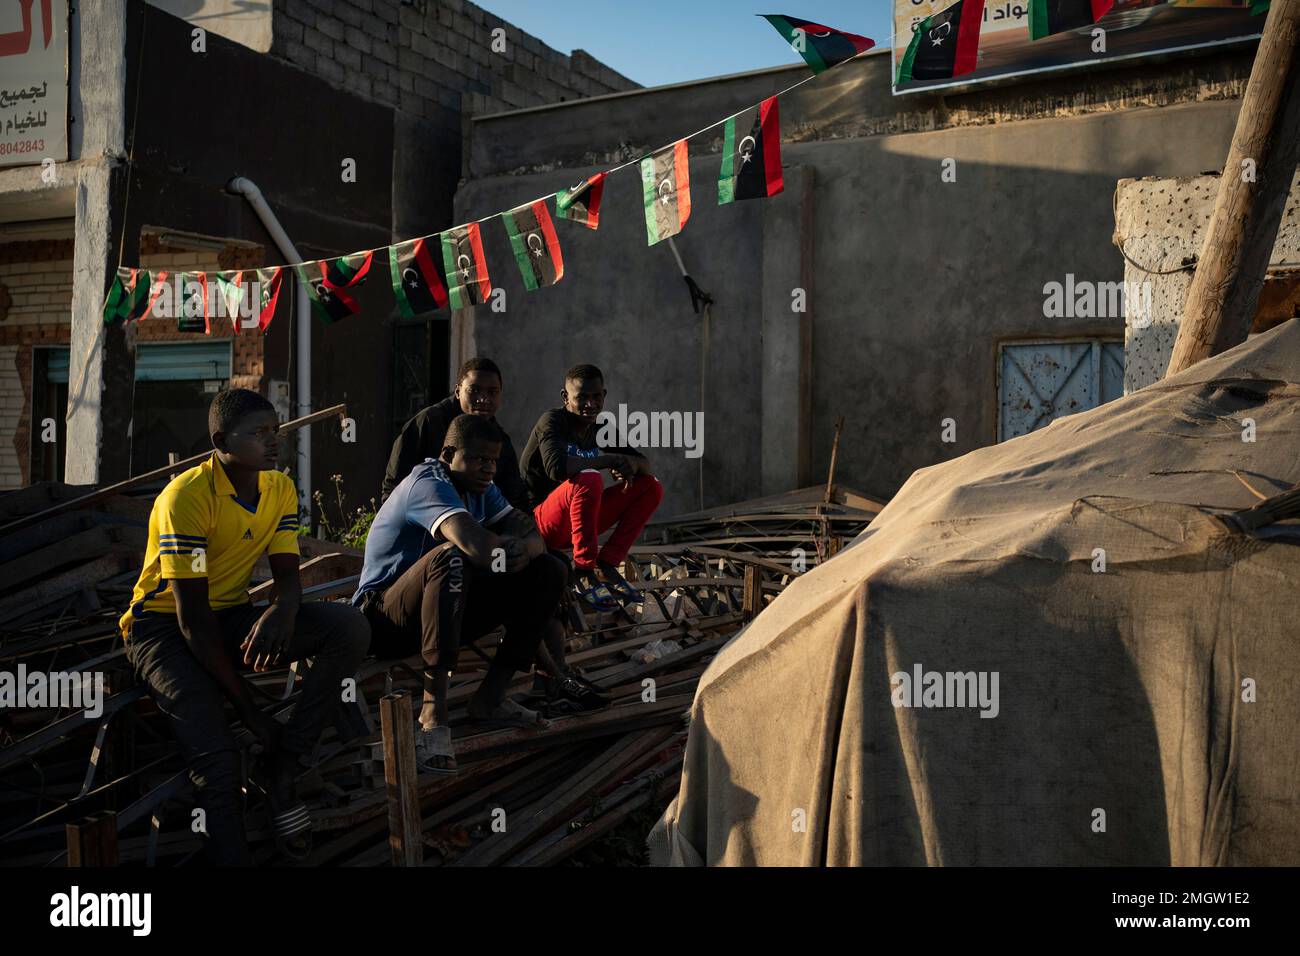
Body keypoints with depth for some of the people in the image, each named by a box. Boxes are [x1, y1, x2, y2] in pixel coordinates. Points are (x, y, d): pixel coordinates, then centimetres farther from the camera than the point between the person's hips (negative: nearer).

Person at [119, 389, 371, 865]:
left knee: (350, 629, -20)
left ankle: (280, 769, -12)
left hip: (232, 616, 6)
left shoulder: (280, 488, -1)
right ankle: (231, 852, -9)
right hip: (164, 625, -6)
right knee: (216, 759, -31)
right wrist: (250, 710, -23)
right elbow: (192, 616, -22)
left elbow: (287, 576, -3)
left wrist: (281, 612, -32)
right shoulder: (187, 496, -21)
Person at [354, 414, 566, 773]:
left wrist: (526, 549, -23)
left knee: (547, 572, -4)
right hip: (384, 619, -8)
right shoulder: (428, 485, -21)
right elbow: (483, 550, -38)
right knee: (450, 556, -39)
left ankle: (490, 699, -1)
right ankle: (433, 713, -37)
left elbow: (534, 537, 1)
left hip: (448, 608, 9)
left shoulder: (480, 489, 8)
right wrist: (513, 549, -16)